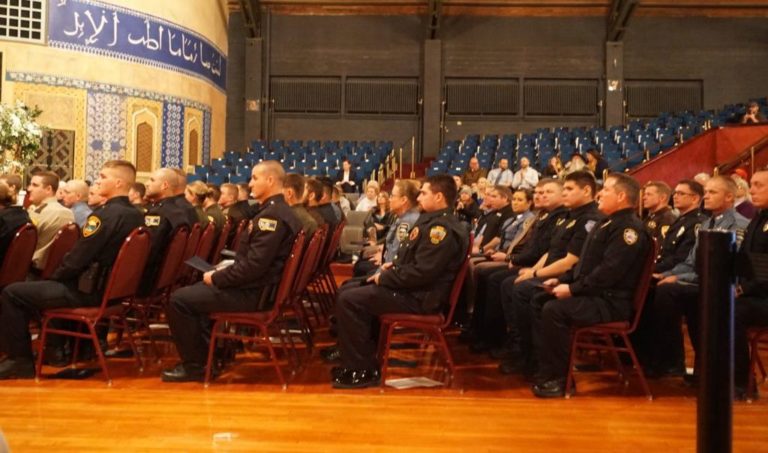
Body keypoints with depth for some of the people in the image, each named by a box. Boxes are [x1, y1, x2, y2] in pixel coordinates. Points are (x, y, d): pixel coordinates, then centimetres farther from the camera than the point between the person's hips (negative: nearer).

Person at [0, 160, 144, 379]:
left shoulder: (105, 215, -21)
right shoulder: (136, 216, 5)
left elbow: (76, 259, -20)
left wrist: (54, 277, 1)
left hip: (89, 291, -9)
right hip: (112, 288, 9)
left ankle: (20, 360, 8)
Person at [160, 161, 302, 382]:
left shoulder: (272, 215, -20)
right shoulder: (276, 210, 14)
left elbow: (253, 265, -26)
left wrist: (216, 278, -13)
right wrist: (220, 273, 9)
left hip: (253, 292, -11)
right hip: (254, 285, 11)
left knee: (179, 299, -10)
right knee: (191, 291, 22)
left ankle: (194, 365, 1)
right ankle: (210, 353, 19)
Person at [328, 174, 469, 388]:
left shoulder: (443, 228, -19)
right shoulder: (434, 221, 16)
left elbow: (421, 273, -26)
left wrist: (384, 278, -15)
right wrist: (393, 267, 7)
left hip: (420, 296, -11)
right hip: (412, 288, 11)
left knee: (348, 300, -17)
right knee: (350, 289, 14)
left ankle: (364, 370, -10)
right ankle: (361, 357, 17)